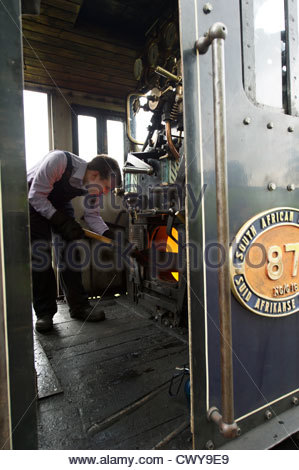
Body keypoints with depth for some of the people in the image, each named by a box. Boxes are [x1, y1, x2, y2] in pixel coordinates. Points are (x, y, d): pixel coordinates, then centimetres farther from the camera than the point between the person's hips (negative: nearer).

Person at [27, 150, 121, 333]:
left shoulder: (93, 184, -17)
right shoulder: (58, 160, -36)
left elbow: (92, 215, -9)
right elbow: (36, 196, -29)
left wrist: (110, 236, -25)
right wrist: (63, 222, -32)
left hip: (60, 203, 5)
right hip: (33, 201, -5)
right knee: (40, 254, -12)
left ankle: (79, 306, 4)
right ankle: (44, 313, -2)